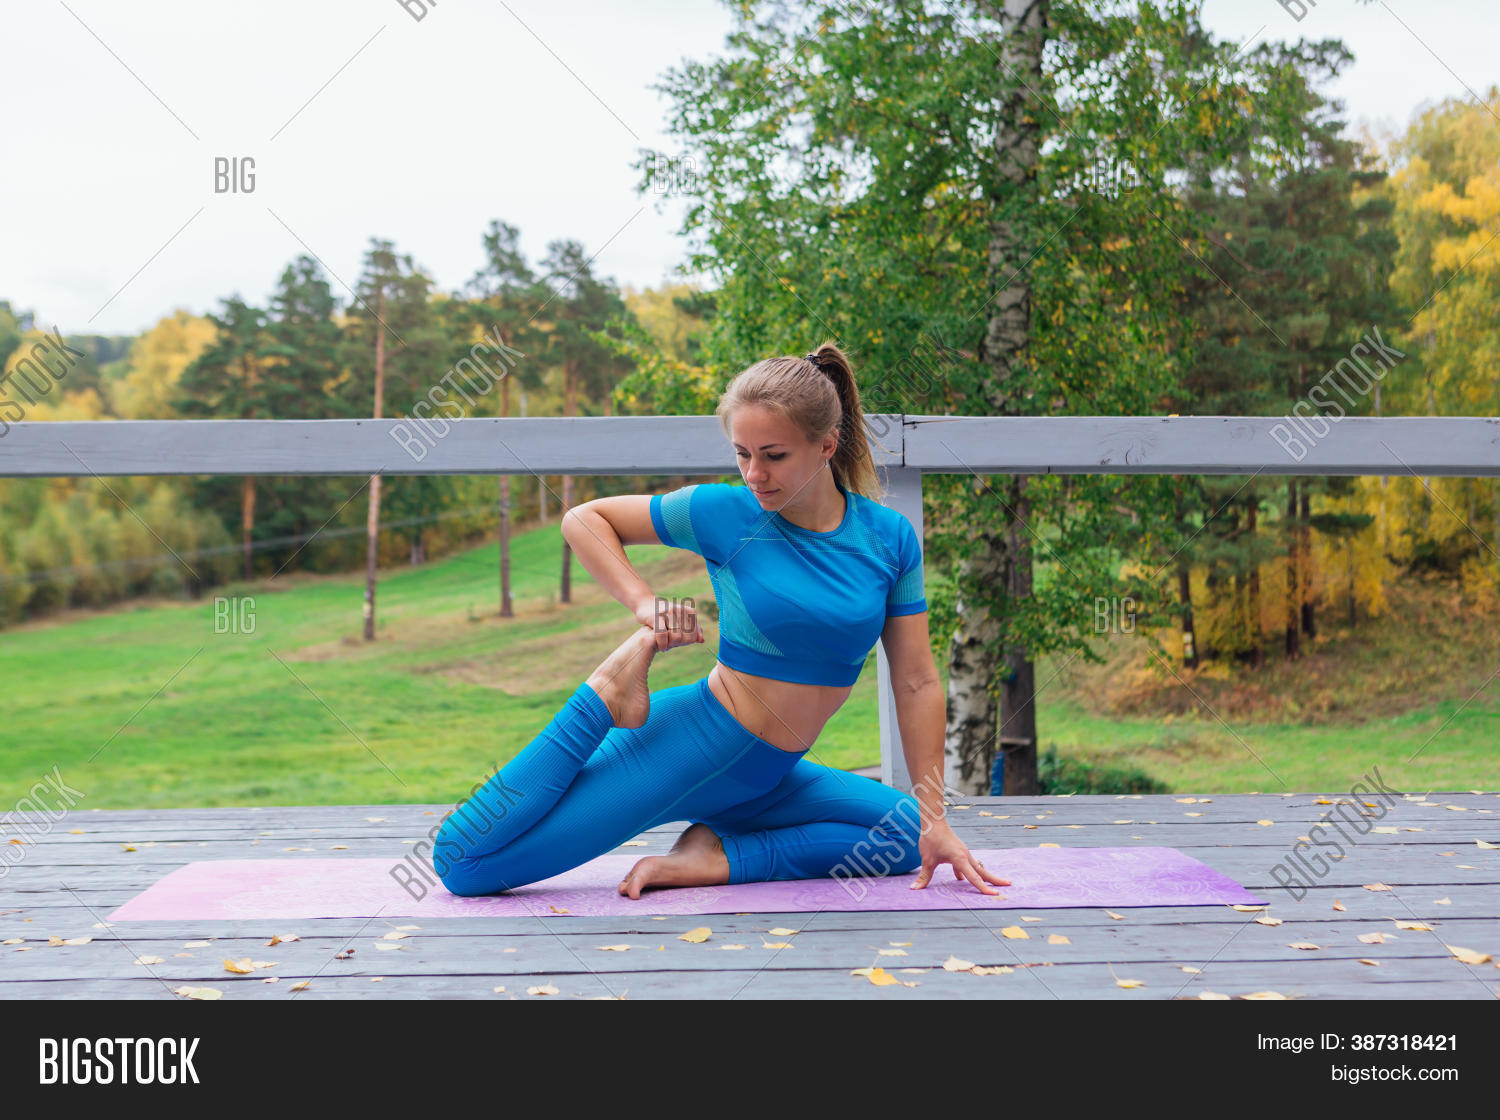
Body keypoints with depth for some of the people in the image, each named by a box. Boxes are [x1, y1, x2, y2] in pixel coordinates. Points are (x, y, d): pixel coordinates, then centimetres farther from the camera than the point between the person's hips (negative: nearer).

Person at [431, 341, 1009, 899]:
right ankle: (614, 692, 1)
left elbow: (916, 682, 0)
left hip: (764, 779, 4)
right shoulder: (727, 514, -10)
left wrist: (934, 821, -2)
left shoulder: (890, 538, -3)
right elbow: (583, 519, 1)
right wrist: (645, 606, -15)